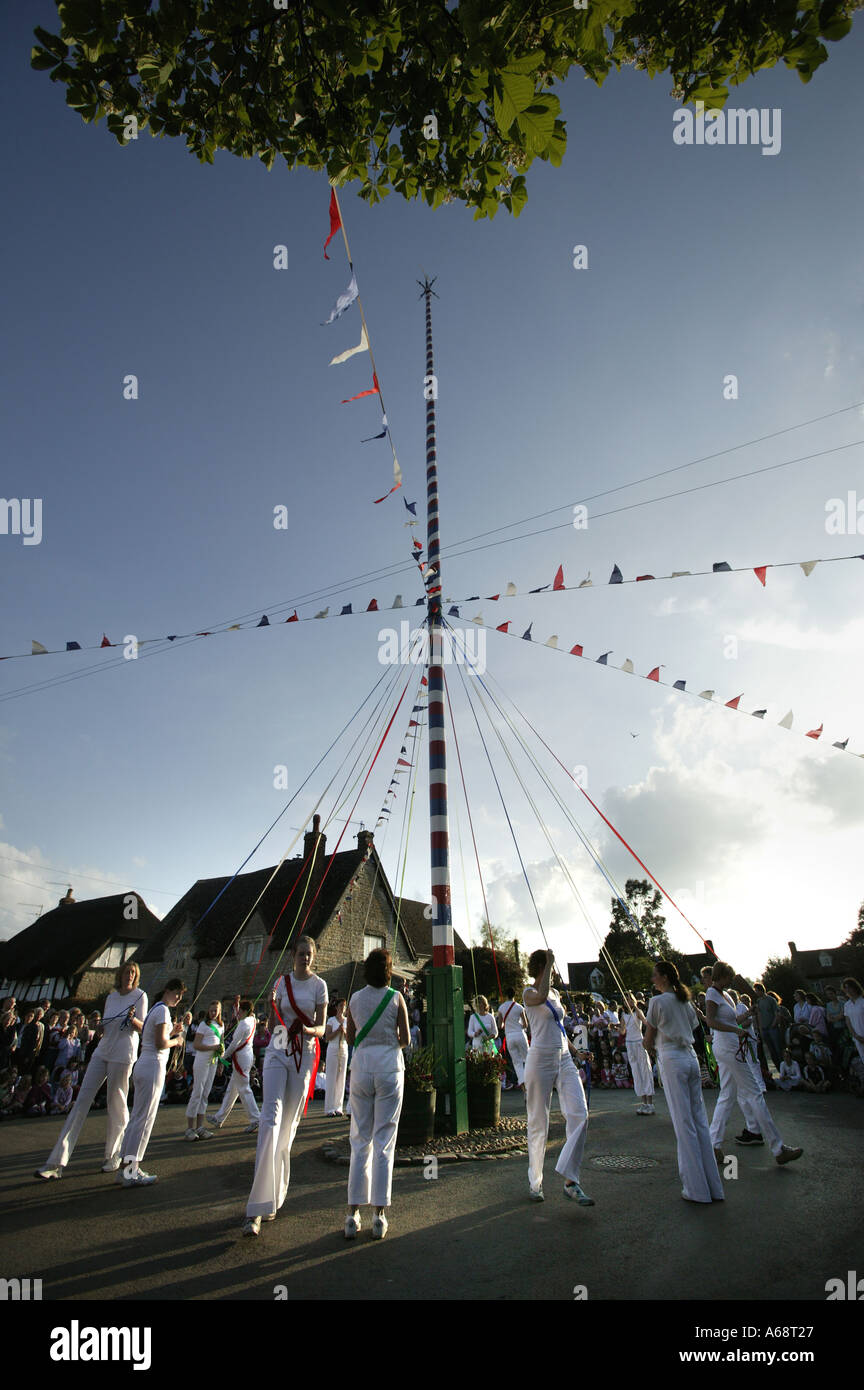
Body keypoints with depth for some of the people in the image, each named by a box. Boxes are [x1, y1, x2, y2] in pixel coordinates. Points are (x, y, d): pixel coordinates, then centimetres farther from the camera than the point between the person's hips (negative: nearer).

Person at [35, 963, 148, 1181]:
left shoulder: (140, 996, -4)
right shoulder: (111, 997, 12)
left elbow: (142, 1028, -6)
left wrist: (132, 1018, -26)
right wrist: (100, 1027, 0)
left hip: (123, 1054, -5)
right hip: (102, 1051, 5)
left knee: (117, 1105, 2)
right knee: (82, 1100, 0)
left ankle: (113, 1157, 20)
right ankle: (57, 1162, 1)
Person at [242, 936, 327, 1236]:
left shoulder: (319, 985, 1)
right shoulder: (282, 981, 7)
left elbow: (322, 1027, -2)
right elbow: (272, 1023, 12)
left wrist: (310, 1030, -23)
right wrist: (272, 1007, -9)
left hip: (304, 1056, -1)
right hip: (278, 1051, 1)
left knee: (288, 1125, 4)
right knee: (271, 1116, -15)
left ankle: (274, 1199, 19)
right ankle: (257, 1208, -15)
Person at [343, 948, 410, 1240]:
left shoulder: (356, 998, 1)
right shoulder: (395, 997, -6)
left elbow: (350, 1038, 8)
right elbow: (405, 1039, -4)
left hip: (361, 1066, 2)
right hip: (389, 1066, -2)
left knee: (360, 1140, 10)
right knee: (384, 1140, 5)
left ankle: (353, 1214, 13)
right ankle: (380, 1214, 9)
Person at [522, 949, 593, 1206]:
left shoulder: (555, 993, 16)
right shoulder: (529, 993, -6)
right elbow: (541, 995, -32)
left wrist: (576, 1052, 16)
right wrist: (549, 963, -24)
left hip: (564, 1060, 6)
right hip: (540, 1061, -6)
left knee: (579, 1115, -10)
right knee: (538, 1124, 4)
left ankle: (570, 1182, -5)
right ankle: (535, 1183, 20)